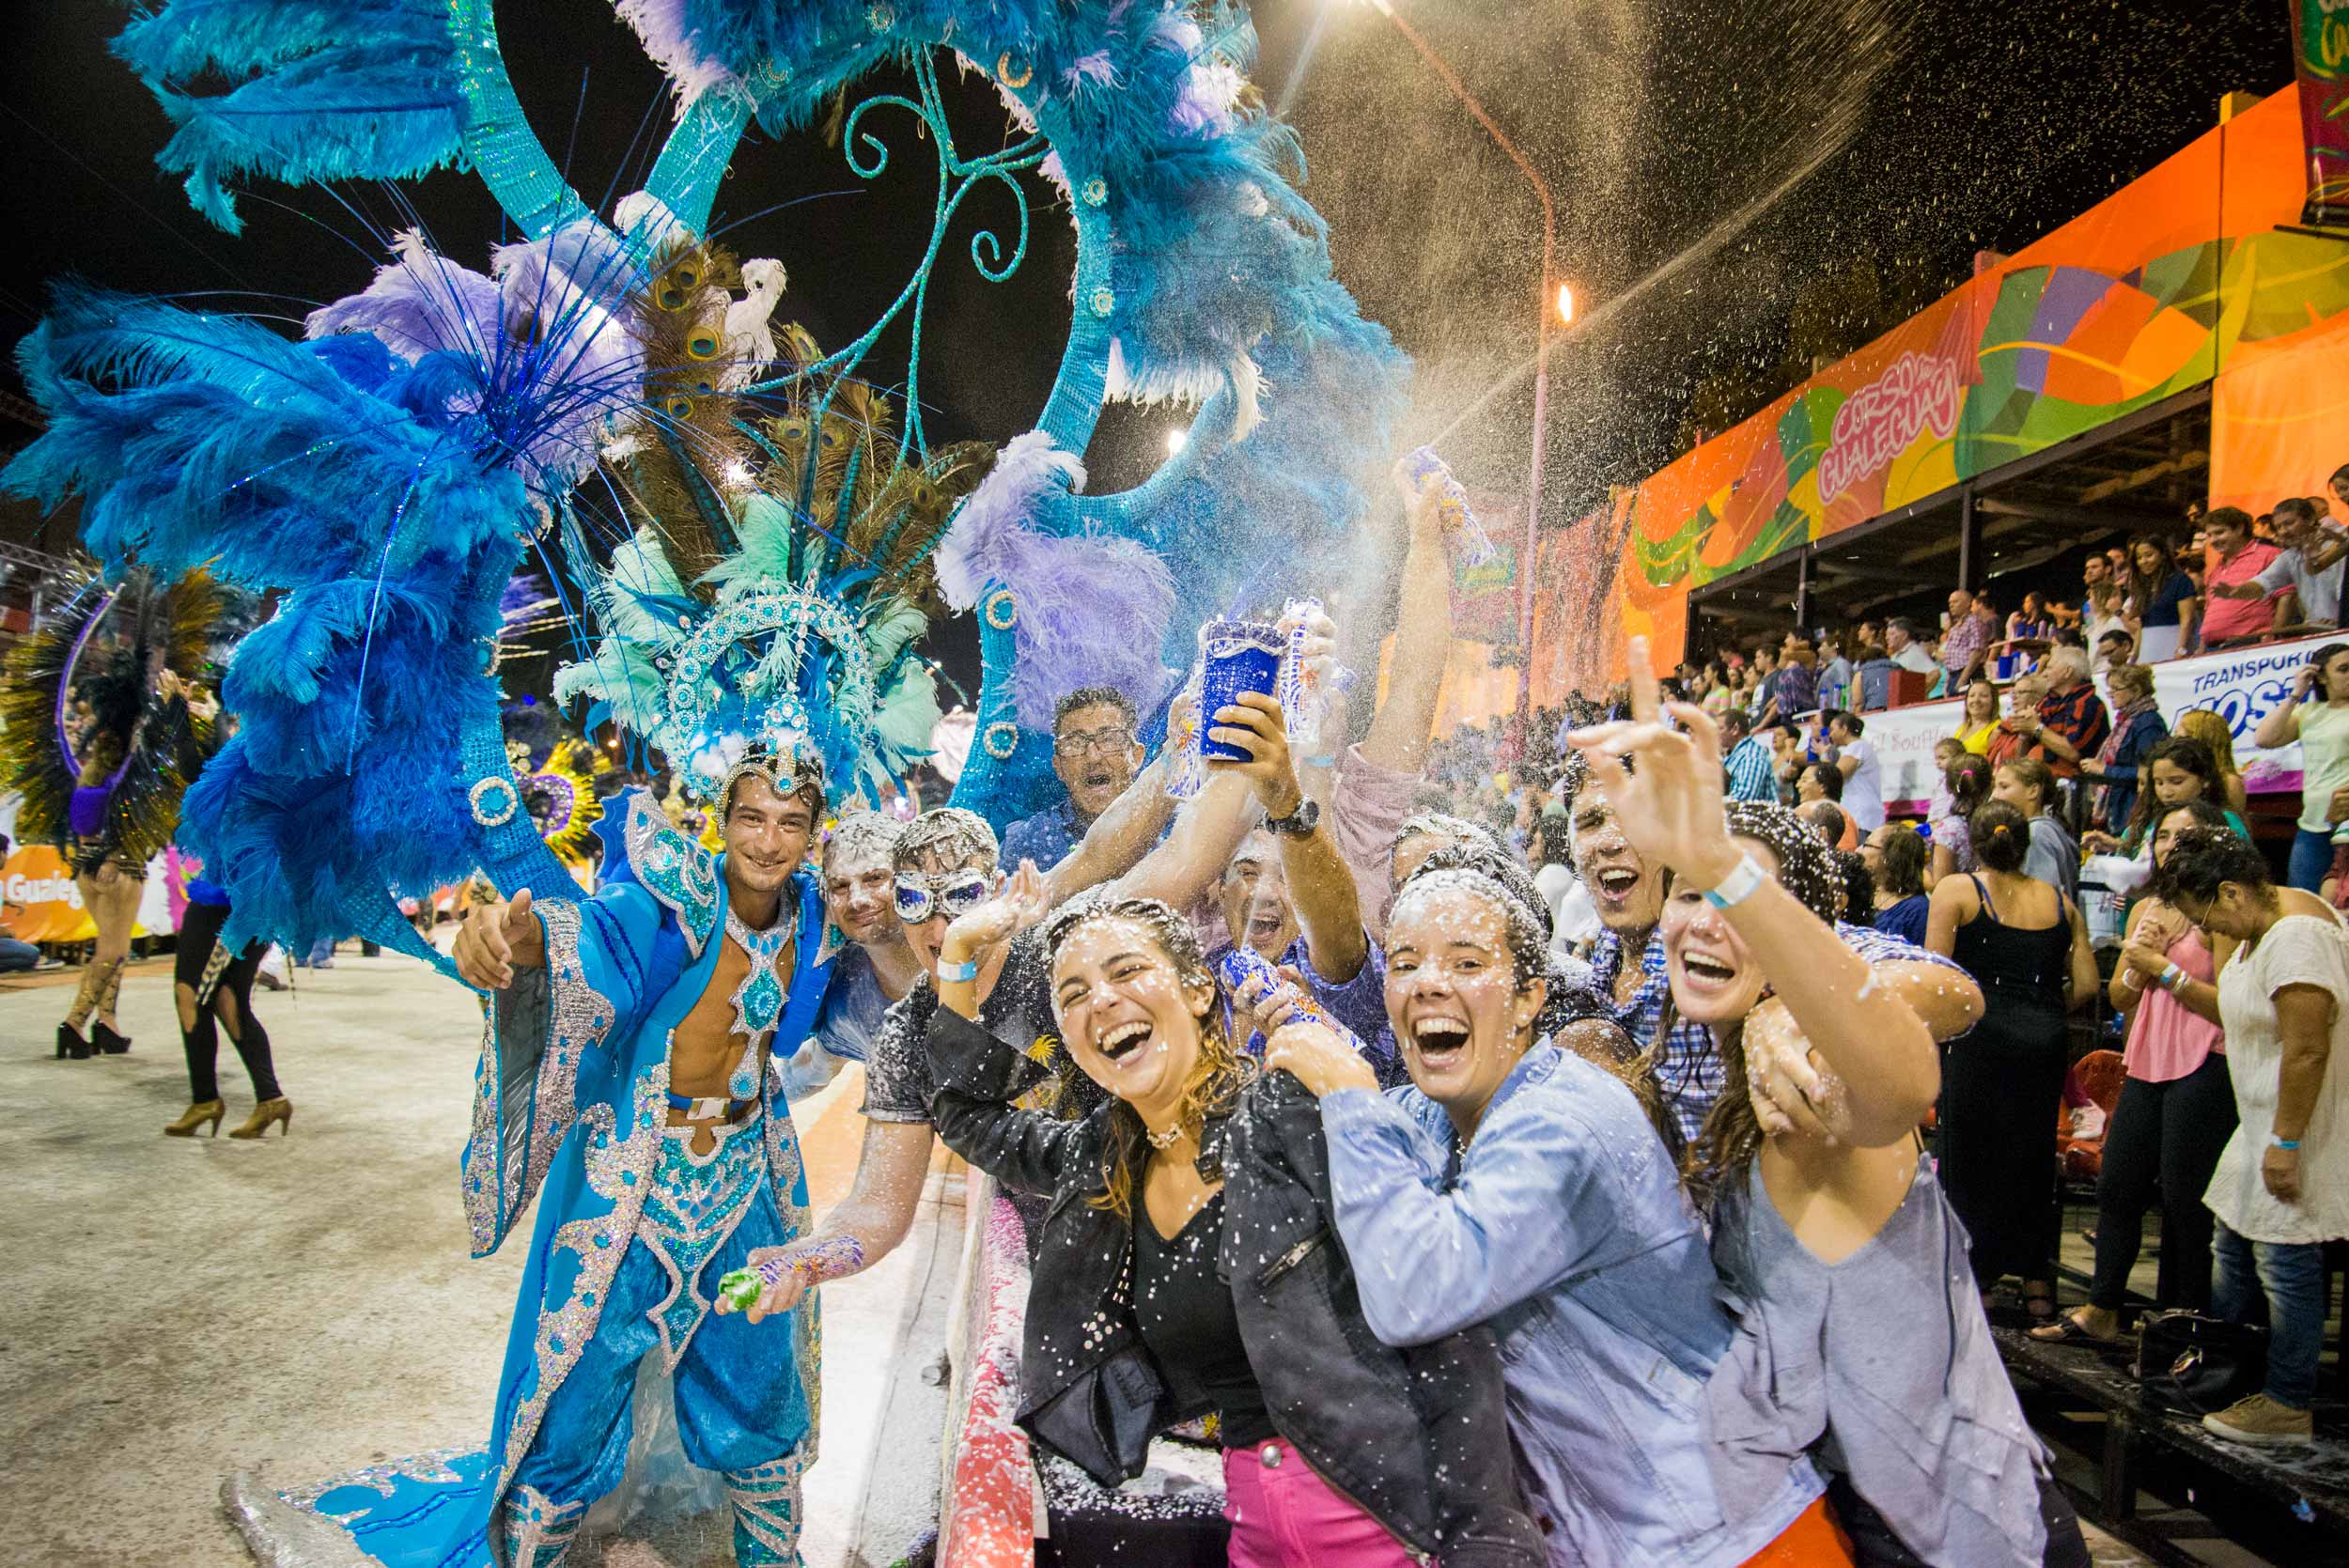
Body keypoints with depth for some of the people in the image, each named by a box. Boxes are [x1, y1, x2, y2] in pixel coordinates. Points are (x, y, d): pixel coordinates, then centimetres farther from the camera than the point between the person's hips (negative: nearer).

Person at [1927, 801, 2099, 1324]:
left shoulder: (1956, 890, -1)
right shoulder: (2059, 900, 11)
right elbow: (2085, 985, 6)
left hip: (1978, 1038, -4)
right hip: (2044, 1043, 4)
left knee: (1970, 1158, 6)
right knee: (2034, 1158, 15)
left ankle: (1976, 1283, 10)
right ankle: (2037, 1284, 21)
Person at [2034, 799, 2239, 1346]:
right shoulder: (2145, 909, 14)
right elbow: (2119, 999, 15)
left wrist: (2160, 966, -12)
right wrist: (2136, 966, -5)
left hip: (2203, 1069, -7)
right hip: (2147, 1065, 8)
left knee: (2183, 1199, 0)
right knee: (2116, 1184, 11)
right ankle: (2101, 1312, 23)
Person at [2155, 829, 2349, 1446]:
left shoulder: (2297, 936, -24)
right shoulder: (2262, 926, 8)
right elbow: (2241, 1013, 15)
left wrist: (2286, 1143, -23)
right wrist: (2170, 980, 6)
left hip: (2299, 1125, -10)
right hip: (2261, 1122, 10)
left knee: (2285, 1263, 0)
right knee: (2235, 1242, 19)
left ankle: (2289, 1407, 13)